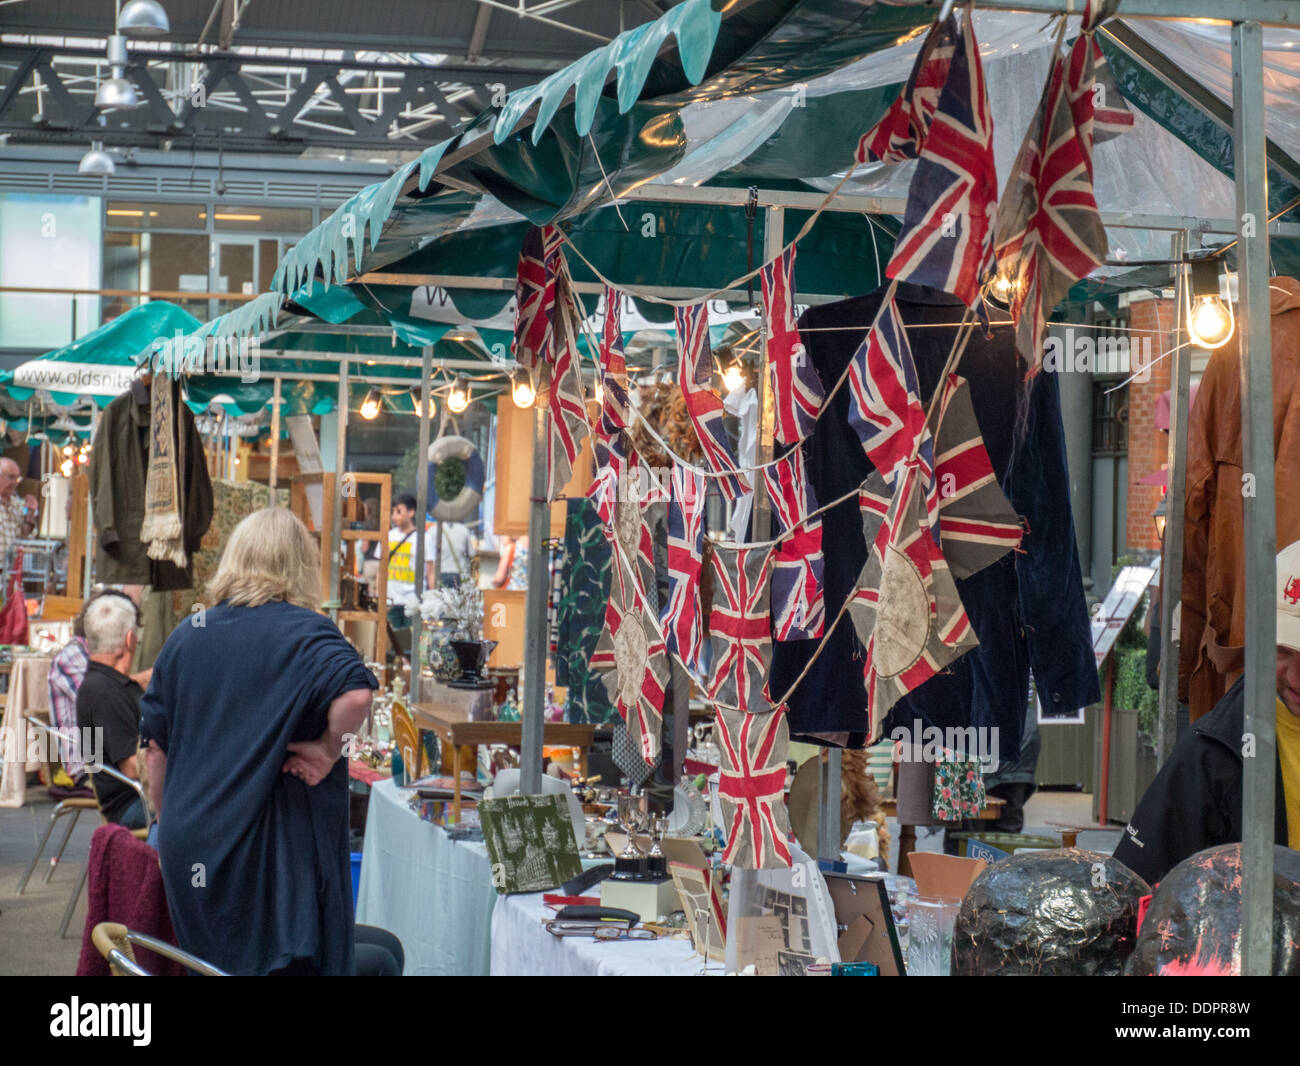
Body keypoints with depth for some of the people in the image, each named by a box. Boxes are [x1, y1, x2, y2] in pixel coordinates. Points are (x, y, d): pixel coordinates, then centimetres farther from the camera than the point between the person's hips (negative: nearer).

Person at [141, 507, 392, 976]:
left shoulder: (186, 637, 8)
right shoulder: (305, 633, -8)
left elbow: (157, 747, 11)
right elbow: (356, 693, -29)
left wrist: (169, 829, 20)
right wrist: (328, 750, -13)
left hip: (189, 851, 5)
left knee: (210, 964, 16)